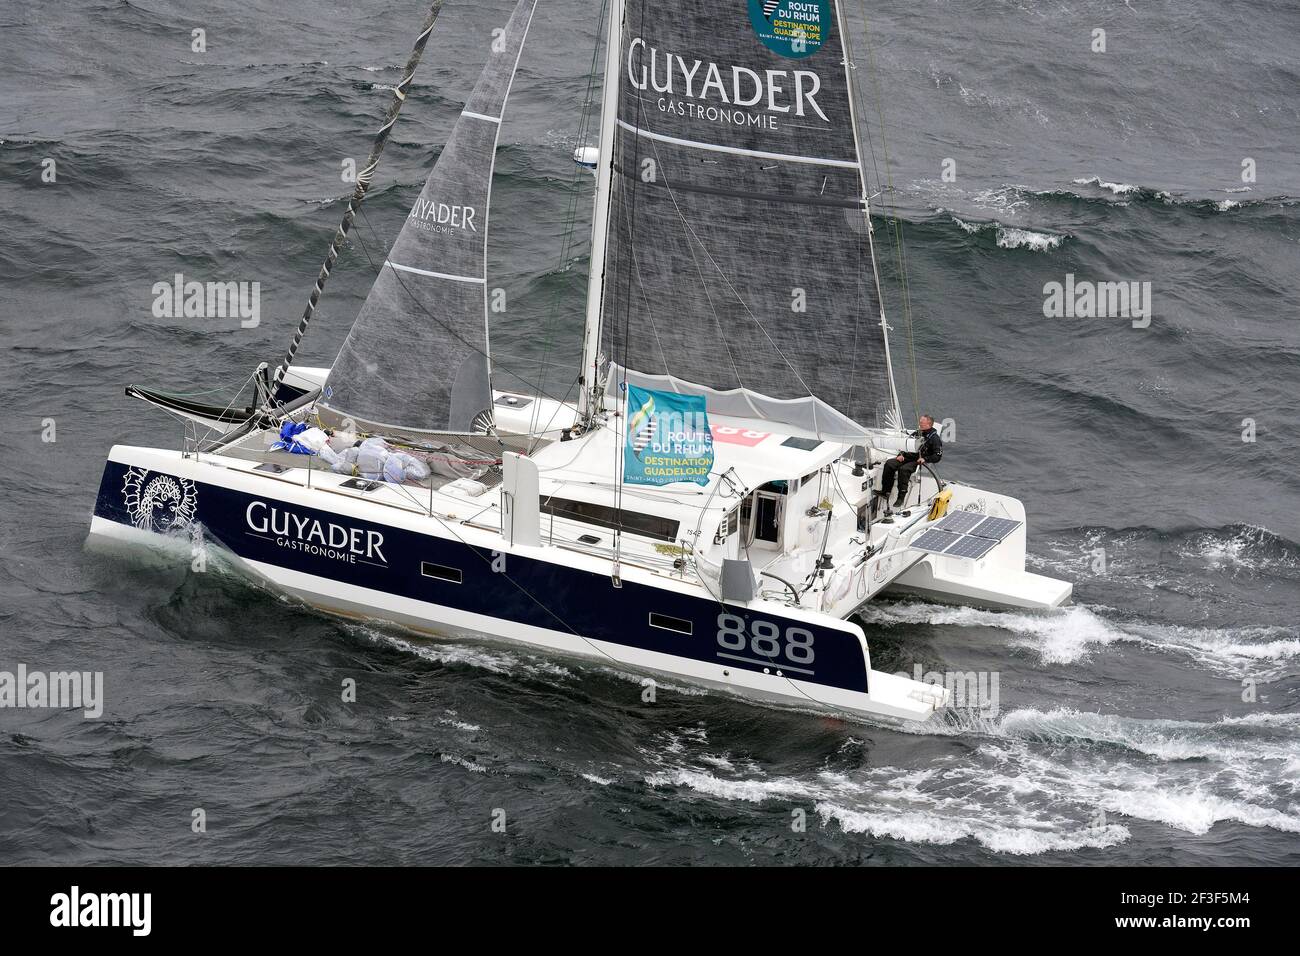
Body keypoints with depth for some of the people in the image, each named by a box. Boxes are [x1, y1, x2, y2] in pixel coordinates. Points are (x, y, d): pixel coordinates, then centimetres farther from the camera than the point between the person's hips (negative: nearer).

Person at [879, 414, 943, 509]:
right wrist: (901, 454, 7)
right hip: (908, 457, 7)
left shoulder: (934, 438, -1)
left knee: (903, 469, -35)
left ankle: (901, 497, -33)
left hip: (919, 461, -7)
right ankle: (885, 491, -17)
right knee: (889, 464, -16)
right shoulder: (916, 433, 20)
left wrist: (925, 459, -19)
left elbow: (937, 456, -8)